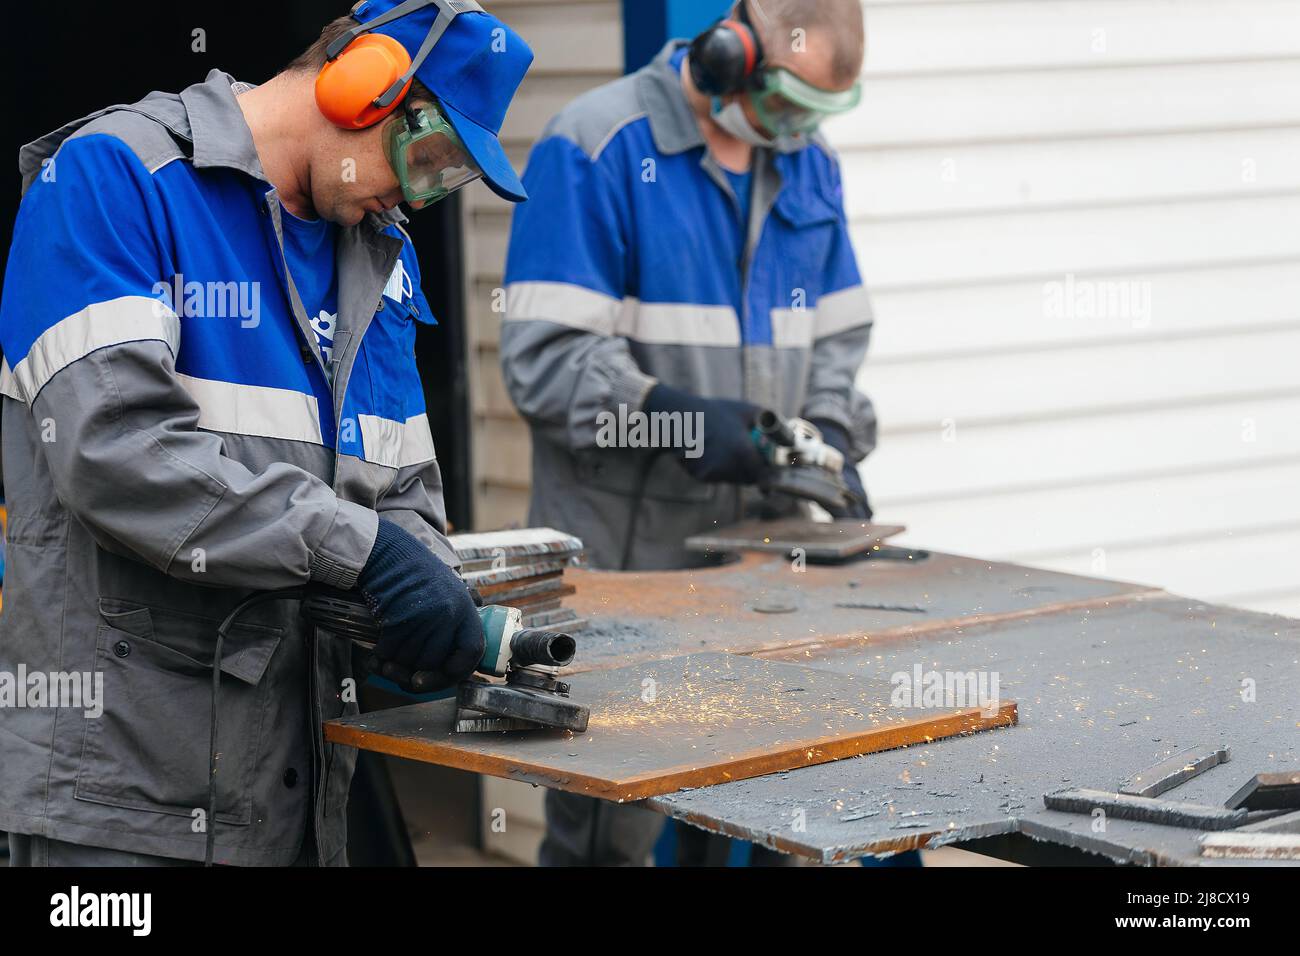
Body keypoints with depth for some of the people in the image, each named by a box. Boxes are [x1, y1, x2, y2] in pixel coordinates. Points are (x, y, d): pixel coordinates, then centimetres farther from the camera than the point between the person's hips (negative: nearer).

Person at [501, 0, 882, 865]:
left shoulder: (809, 162, 14)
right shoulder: (595, 150, -8)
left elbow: (835, 334, 19)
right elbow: (546, 356, -14)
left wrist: (832, 437, 1)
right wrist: (671, 413, -23)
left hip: (754, 536, 6)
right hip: (623, 547, -6)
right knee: (611, 827, -4)